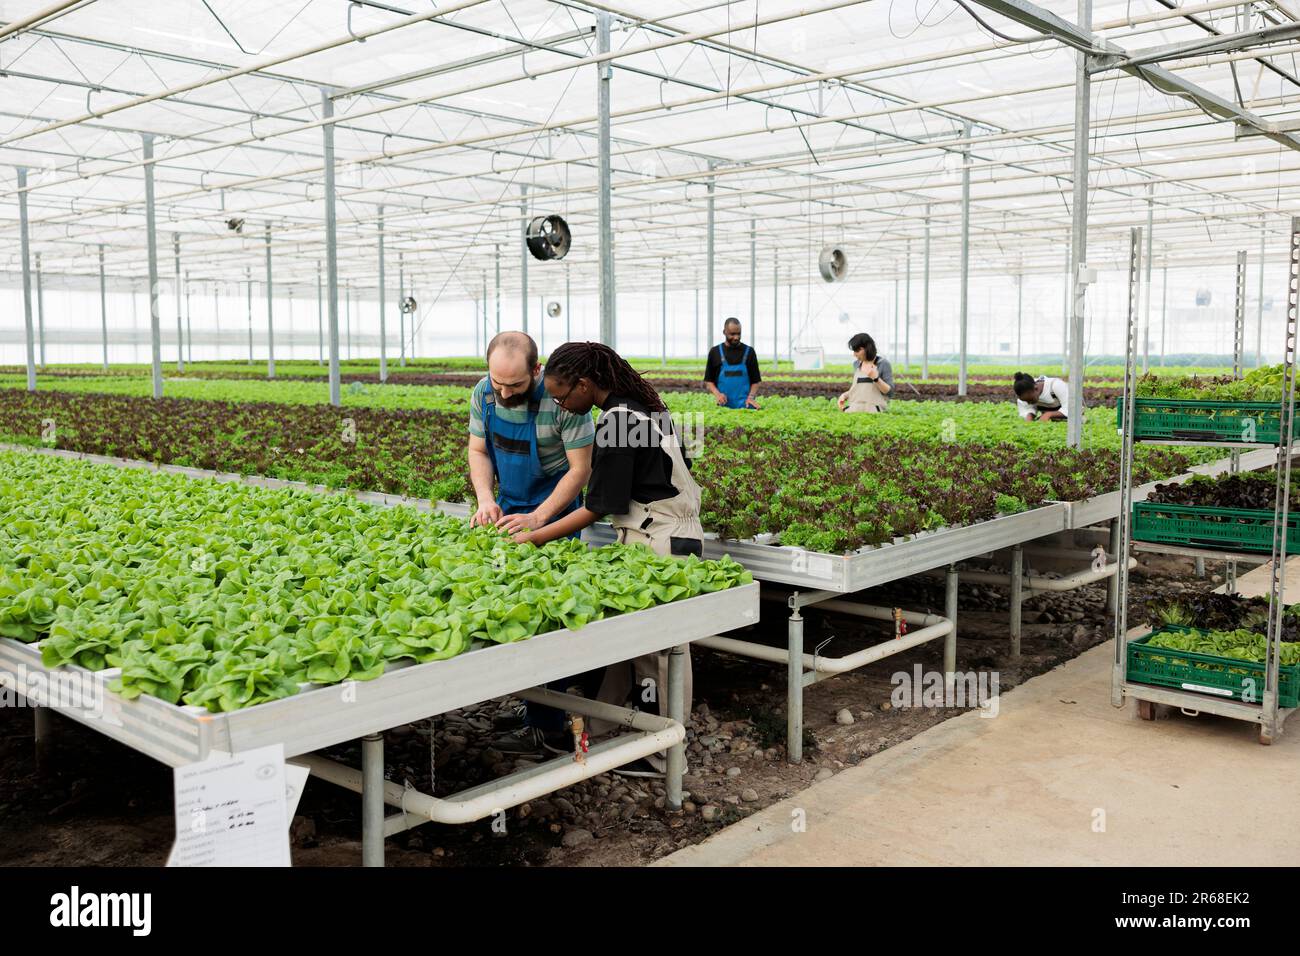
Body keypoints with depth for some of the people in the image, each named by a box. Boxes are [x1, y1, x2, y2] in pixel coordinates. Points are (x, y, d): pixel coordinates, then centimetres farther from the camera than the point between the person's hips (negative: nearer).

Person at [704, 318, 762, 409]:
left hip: (745, 405, 0)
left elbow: (756, 380, 8)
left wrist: (751, 397, -9)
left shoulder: (749, 352, 6)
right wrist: (717, 394, -9)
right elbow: (708, 380, 10)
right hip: (723, 406, 0)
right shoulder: (715, 352, 7)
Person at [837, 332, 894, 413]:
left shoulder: (883, 364, 0)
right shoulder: (856, 364, 16)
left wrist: (875, 378, -16)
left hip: (873, 409, -4)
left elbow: (889, 391, -1)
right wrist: (845, 395, 8)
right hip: (854, 407, 4)